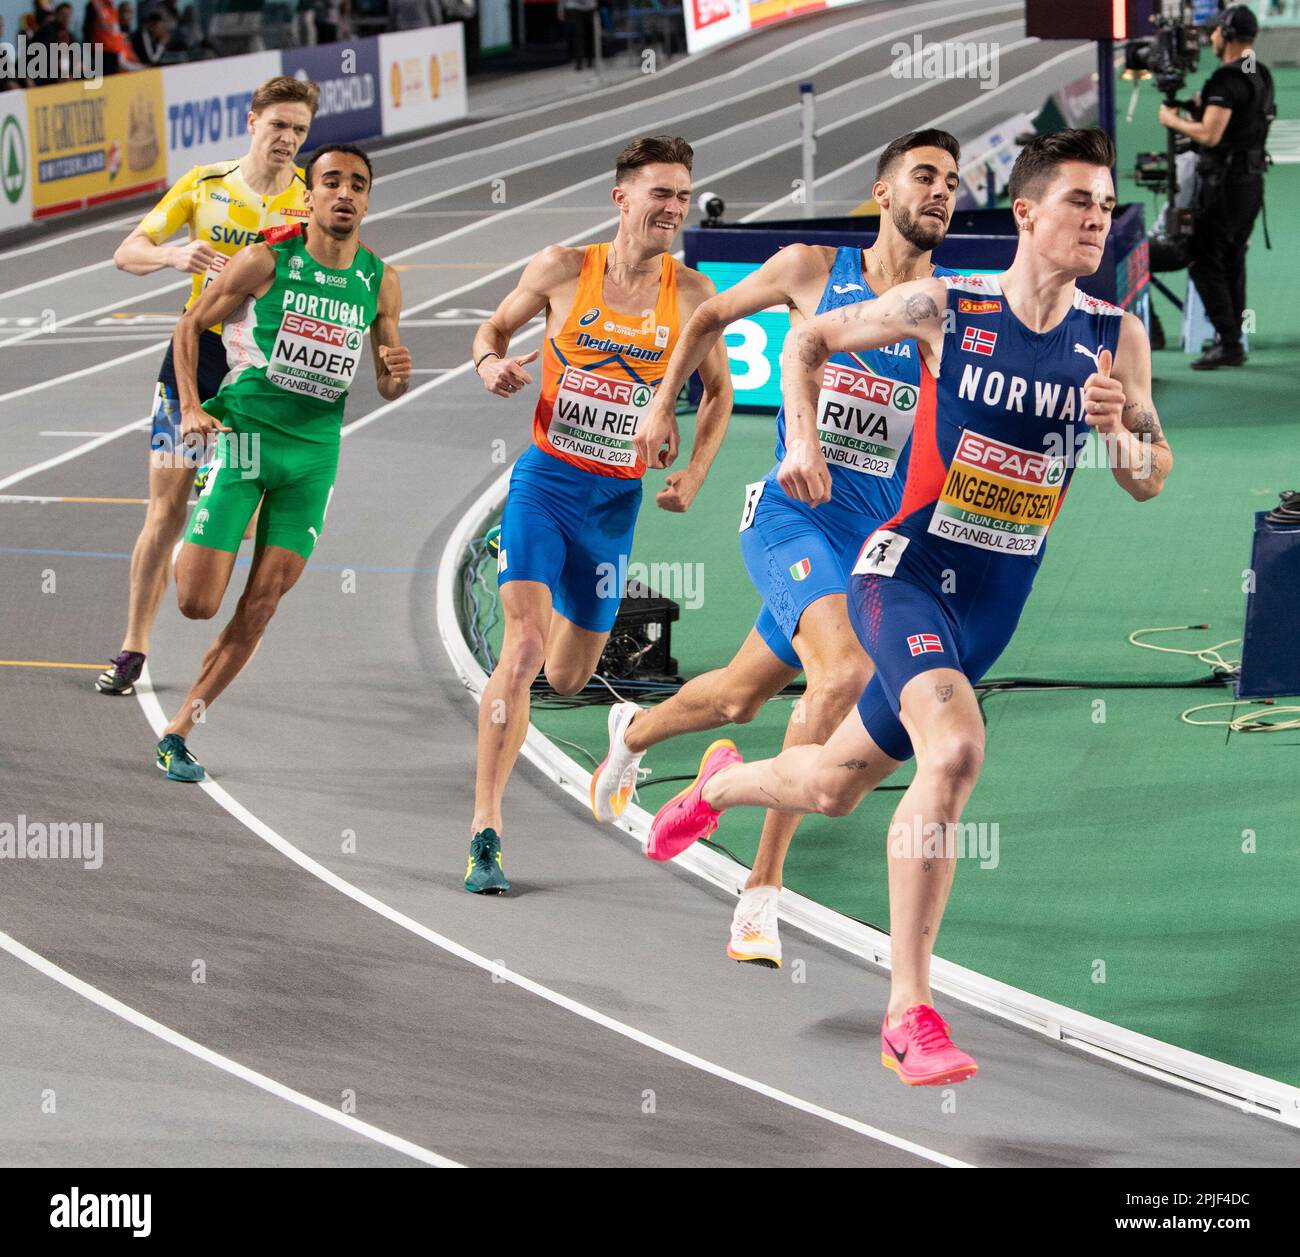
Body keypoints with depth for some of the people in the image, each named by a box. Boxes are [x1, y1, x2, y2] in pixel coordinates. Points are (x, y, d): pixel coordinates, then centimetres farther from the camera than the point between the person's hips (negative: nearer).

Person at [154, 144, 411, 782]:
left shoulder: (380, 282, 3)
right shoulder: (266, 261, -8)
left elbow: (387, 389, 13)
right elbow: (190, 325, 2)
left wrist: (397, 374, -11)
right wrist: (191, 406, -9)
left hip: (314, 449, 3)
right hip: (245, 433, -3)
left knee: (261, 605, -3)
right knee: (196, 602, -8)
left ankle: (179, 729, 8)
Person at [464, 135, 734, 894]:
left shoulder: (692, 295, -3)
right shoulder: (563, 269, -6)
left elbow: (719, 392, 11)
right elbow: (497, 326, 11)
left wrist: (693, 476, -1)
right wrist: (491, 362, -12)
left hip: (617, 497, 3)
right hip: (545, 481, -2)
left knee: (569, 676, 13)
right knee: (524, 647, -19)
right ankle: (486, 830, -17)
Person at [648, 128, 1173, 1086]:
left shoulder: (1117, 336, -2)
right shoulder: (943, 307, -10)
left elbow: (1152, 480, 4)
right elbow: (809, 339, 6)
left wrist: (1118, 431, -17)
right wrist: (803, 441, -7)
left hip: (997, 603, 5)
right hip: (908, 571, -5)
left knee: (835, 787, 19)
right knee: (955, 749, -32)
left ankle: (725, 781, 55)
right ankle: (910, 1013, -28)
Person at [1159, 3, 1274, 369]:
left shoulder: (1228, 79, -19)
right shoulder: (1261, 75, 11)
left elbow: (1210, 135, -24)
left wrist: (1174, 121, -8)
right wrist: (1192, 119, 21)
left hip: (1225, 184, -9)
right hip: (1252, 178, 9)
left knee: (1205, 261, -5)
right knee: (1232, 261, 15)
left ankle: (1227, 343, -10)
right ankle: (1233, 343, 17)